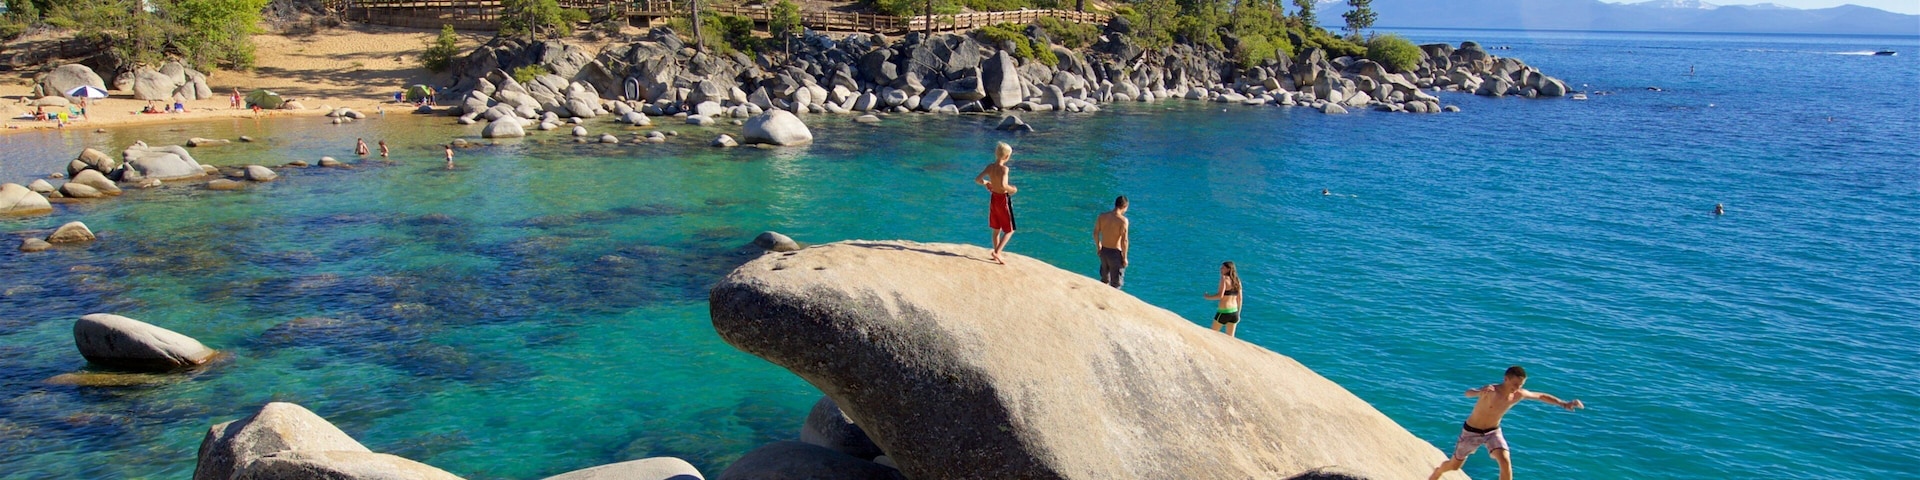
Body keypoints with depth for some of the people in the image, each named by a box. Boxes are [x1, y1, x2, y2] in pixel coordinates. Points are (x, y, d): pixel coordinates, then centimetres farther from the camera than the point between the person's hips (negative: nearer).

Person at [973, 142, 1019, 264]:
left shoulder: (990, 167, -4)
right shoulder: (1004, 169, -22)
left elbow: (977, 179, 0)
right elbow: (1003, 185, -34)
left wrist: (986, 183, 18)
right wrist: (1012, 189, -16)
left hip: (993, 198, 7)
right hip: (1003, 200, -7)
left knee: (996, 229, 19)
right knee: (1009, 230, 6)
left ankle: (997, 256, 29)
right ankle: (997, 252, -7)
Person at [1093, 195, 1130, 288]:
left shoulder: (1102, 216, -2)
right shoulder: (1123, 220, -18)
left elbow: (1095, 233, 7)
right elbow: (1124, 240, -19)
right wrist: (1125, 257, -10)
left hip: (1103, 251, 6)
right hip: (1115, 252, -6)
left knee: (1104, 280, 24)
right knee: (1115, 283, 8)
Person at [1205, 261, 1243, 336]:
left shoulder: (1224, 279, -12)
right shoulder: (1237, 281, 9)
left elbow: (1220, 296, -21)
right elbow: (1239, 299, 12)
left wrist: (1209, 297, -5)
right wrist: (1238, 313, 19)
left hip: (1224, 312, -7)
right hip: (1234, 312, 7)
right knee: (1230, 337, 12)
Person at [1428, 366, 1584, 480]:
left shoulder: (1519, 395, -14)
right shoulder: (1491, 391, -32)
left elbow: (1541, 396, 3)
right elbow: (1468, 393, -51)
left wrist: (1564, 404, -3)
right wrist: (1479, 392, -73)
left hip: (1493, 432, 4)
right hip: (1472, 431, -4)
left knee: (1505, 462, -19)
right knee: (1454, 466, 10)